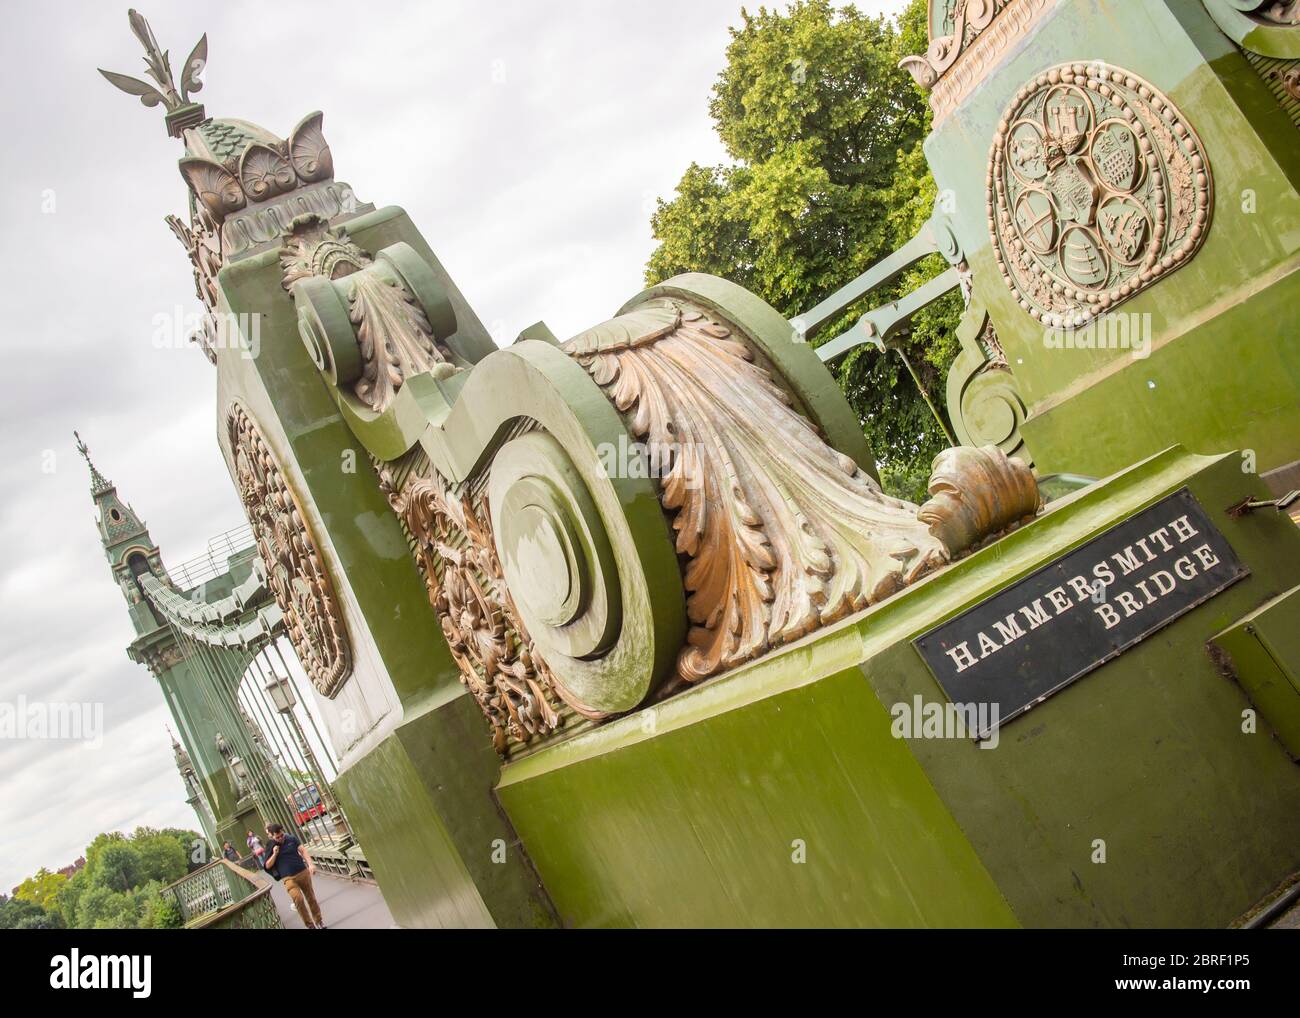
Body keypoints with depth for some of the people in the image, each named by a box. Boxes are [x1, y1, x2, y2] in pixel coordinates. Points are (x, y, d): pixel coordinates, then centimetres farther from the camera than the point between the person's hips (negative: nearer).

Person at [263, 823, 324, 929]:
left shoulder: (291, 839, 1)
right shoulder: (270, 847, -1)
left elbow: (303, 850, -5)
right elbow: (268, 866, 2)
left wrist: (310, 864, -19)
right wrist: (274, 854, -14)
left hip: (303, 872, 2)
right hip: (288, 878, -2)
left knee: (311, 898, 8)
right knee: (298, 898, -22)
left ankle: (319, 921, 28)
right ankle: (310, 924, -6)